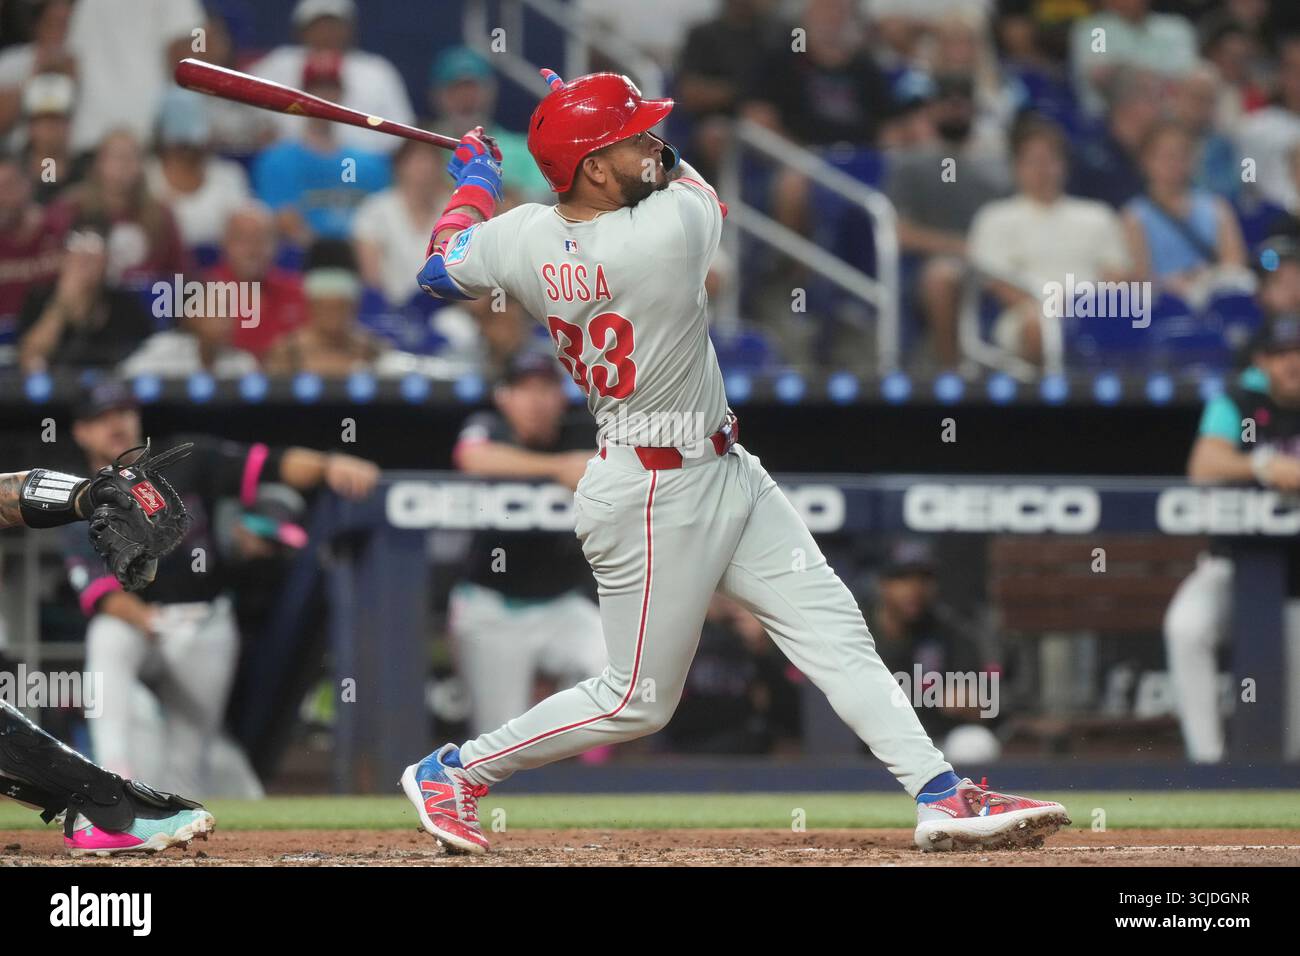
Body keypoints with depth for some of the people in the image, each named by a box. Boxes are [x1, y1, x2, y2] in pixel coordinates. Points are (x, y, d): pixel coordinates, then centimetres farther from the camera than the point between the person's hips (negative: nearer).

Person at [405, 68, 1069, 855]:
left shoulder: (519, 237, -10)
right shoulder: (671, 230, -28)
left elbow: (440, 274, 11)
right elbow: (701, 192, -2)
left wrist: (476, 185, 24)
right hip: (657, 498, -9)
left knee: (834, 627, 6)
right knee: (638, 699, 5)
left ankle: (942, 795, 5)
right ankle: (452, 773, 16)